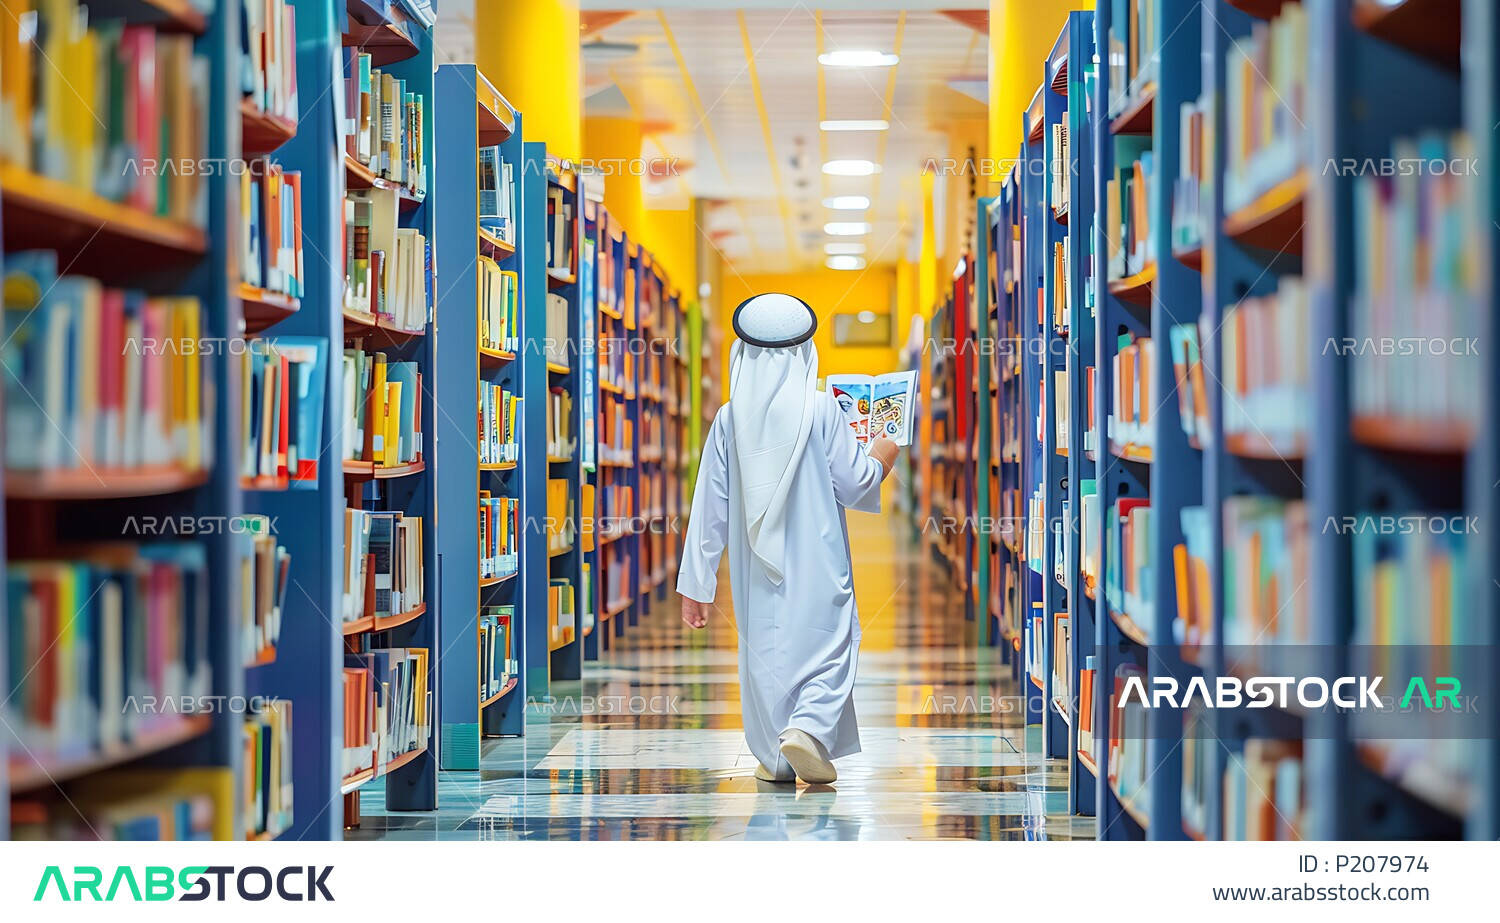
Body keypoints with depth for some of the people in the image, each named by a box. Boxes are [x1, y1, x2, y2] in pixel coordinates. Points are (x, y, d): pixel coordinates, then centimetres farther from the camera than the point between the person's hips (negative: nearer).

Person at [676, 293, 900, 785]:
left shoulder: (730, 419, -4)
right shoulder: (821, 409, -10)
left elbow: (711, 504, -2)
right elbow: (853, 484, -5)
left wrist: (696, 581, 3)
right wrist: (881, 458, 17)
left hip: (757, 565, 3)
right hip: (816, 560, -3)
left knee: (763, 649, 13)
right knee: (826, 640, 8)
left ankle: (775, 758, 18)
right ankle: (808, 727, -14)